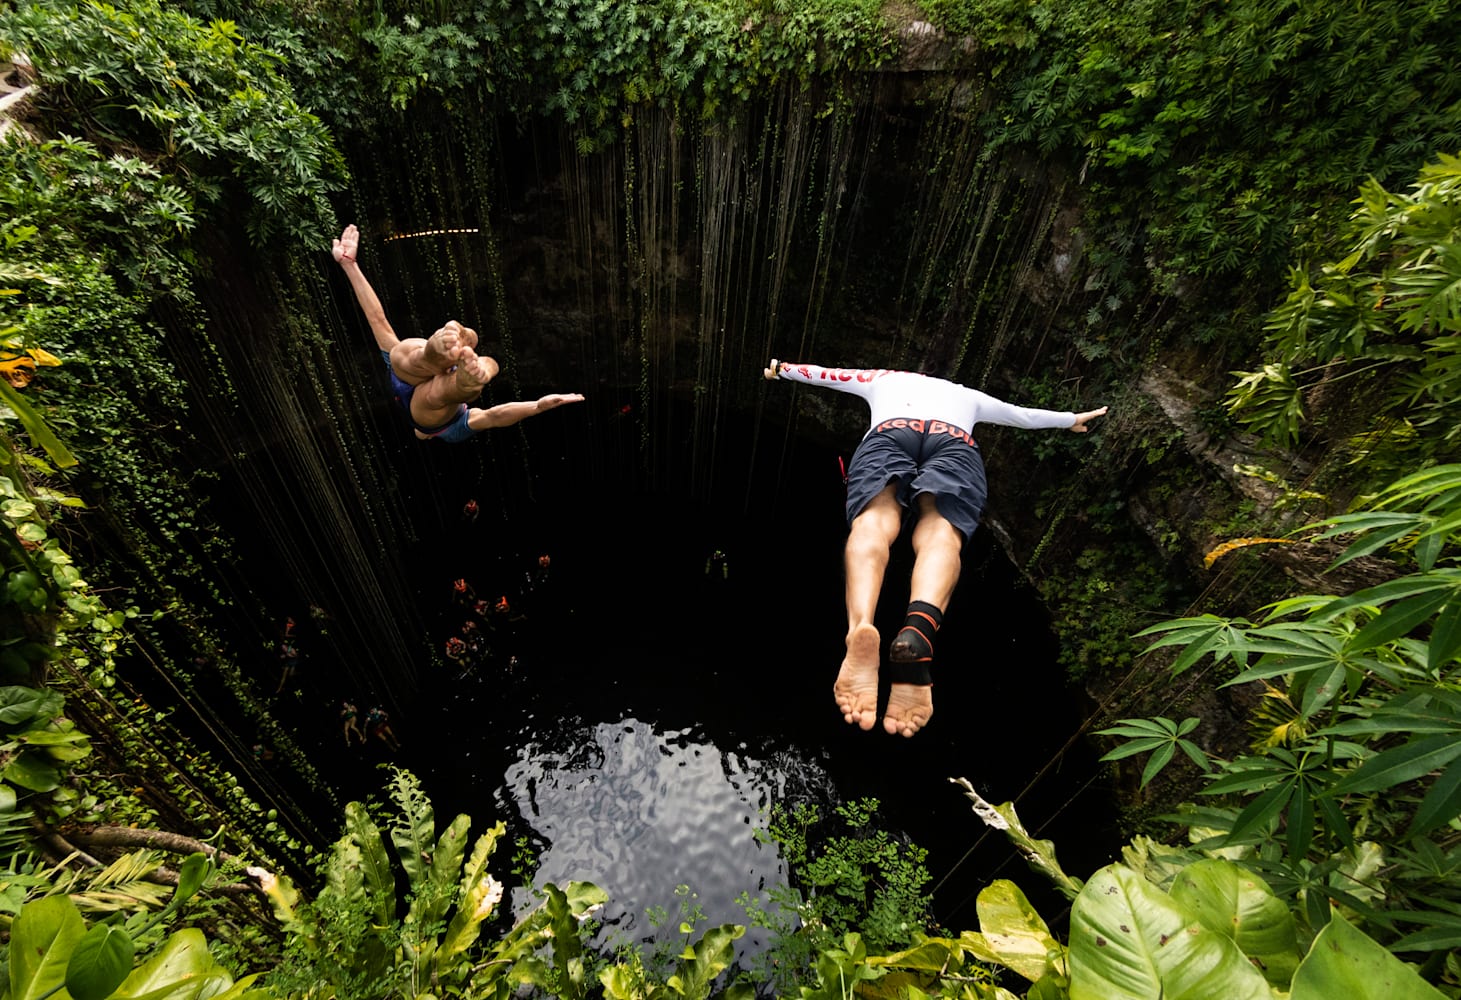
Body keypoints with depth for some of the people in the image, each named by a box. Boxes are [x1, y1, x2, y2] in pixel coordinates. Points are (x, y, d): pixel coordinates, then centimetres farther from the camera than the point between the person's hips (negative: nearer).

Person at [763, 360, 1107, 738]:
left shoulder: (883, 378, 42)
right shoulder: (966, 394, 44)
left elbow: (822, 373, 49)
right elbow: (1024, 416, 56)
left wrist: (782, 368, 64)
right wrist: (1071, 419, 73)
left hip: (888, 433, 0)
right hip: (955, 443, 1)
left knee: (874, 523, -24)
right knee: (939, 535, -22)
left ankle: (860, 627, -57)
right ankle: (918, 632, -56)